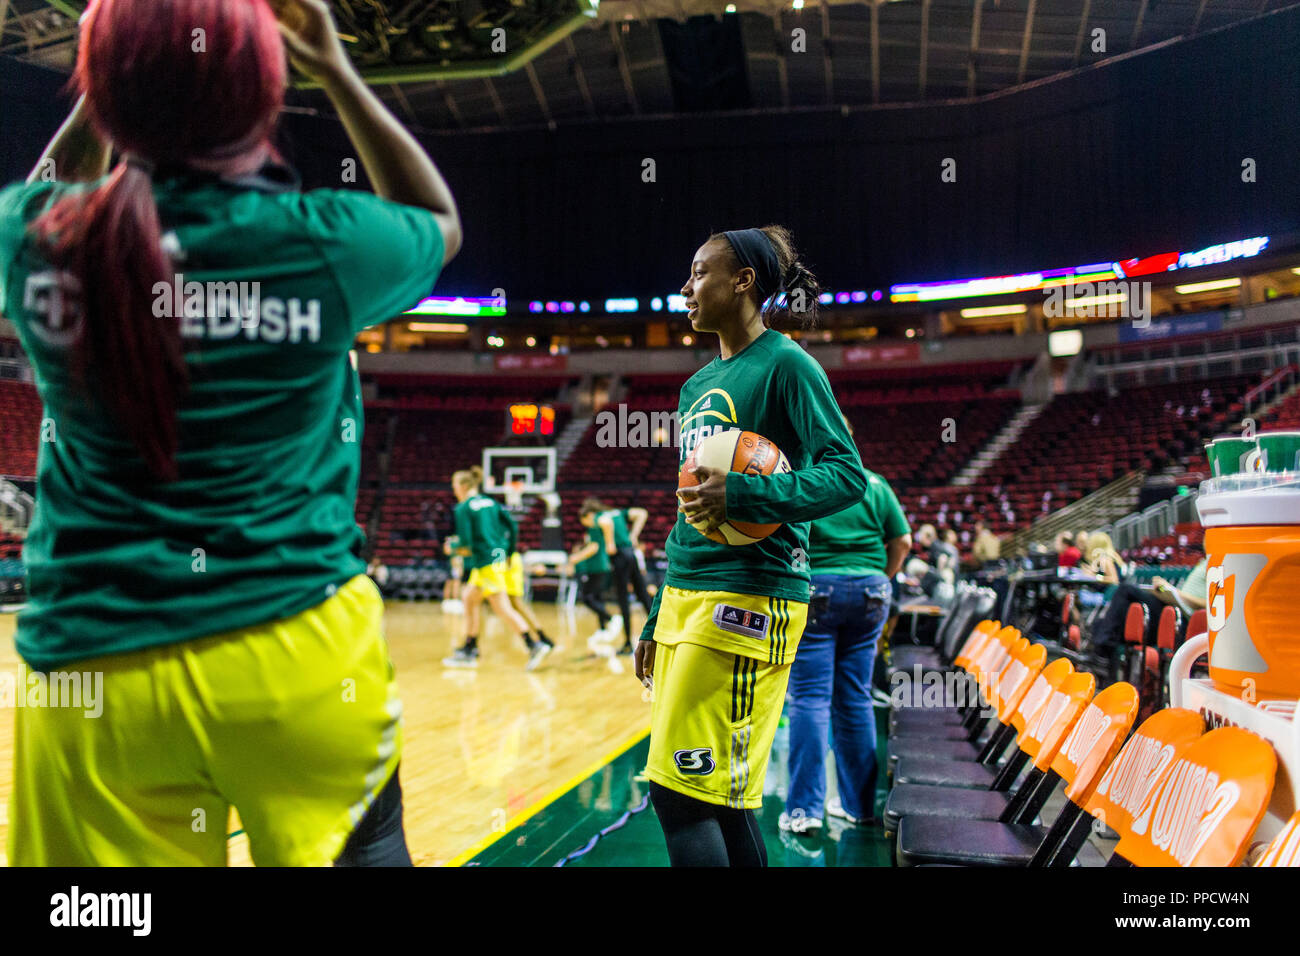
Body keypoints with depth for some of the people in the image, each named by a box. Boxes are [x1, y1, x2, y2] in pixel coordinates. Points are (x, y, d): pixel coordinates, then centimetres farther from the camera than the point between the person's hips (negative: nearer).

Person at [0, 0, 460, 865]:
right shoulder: (322, 243, -13)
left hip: (96, 667, 2)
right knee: (362, 841, 20)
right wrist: (336, 69, 13)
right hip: (301, 643, -1)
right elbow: (440, 223, 12)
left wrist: (132, 72, 19)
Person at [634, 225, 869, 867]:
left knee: (683, 791, -9)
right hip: (686, 597, 8)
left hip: (746, 600, -8)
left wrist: (743, 495, -26)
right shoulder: (699, 385, 19)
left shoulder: (785, 365, -4)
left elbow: (848, 474, -12)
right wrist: (656, 621, 22)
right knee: (721, 800, 11)